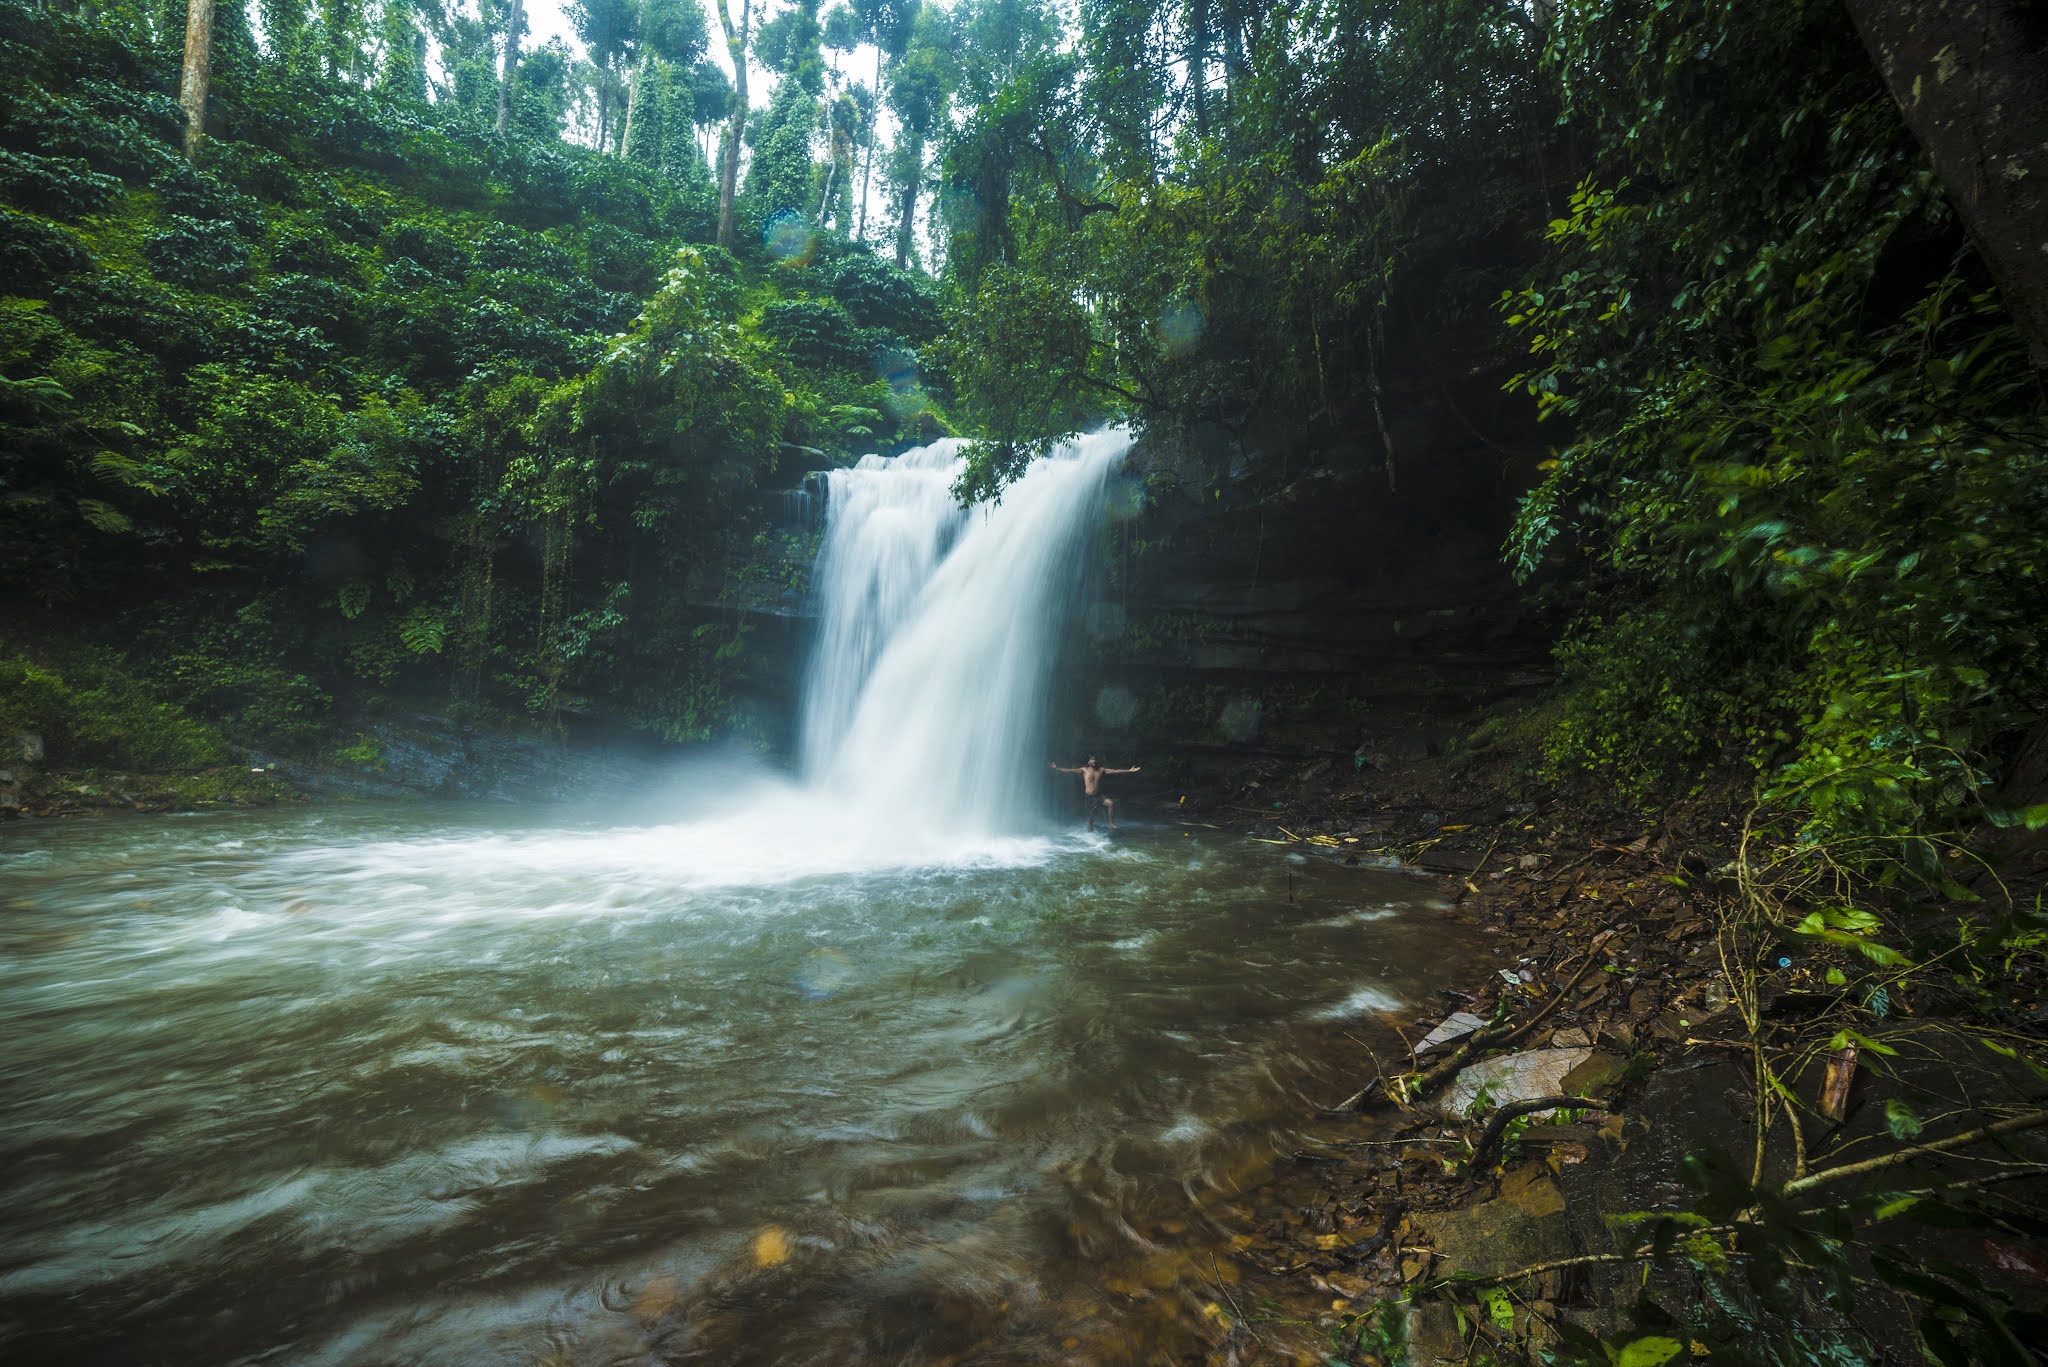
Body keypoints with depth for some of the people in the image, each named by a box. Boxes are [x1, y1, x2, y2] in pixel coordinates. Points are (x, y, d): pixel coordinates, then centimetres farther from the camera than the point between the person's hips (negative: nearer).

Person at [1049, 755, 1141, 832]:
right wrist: (1057, 769, -25)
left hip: (1099, 795, 2)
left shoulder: (1101, 770, 5)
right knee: (1090, 817, 5)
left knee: (1111, 803, -23)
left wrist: (1129, 770, 1)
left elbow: (1115, 771, 5)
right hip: (1089, 797, -2)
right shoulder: (1084, 770, -4)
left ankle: (1111, 823, -8)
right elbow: (1070, 771, -13)